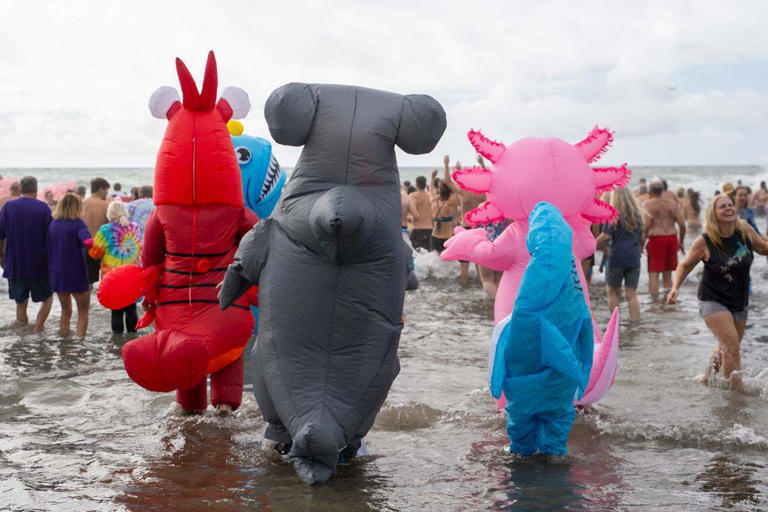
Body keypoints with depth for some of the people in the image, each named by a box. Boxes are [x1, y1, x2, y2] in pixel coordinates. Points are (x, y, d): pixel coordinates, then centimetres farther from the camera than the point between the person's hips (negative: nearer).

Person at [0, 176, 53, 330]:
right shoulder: (43, 207, -6)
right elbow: (51, 235, -4)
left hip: (14, 264, 2)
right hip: (39, 265, -2)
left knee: (20, 302, 12)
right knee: (47, 297, 15)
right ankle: (37, 328, 1)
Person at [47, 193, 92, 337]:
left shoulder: (53, 224, 5)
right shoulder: (77, 223, -11)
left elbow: (48, 247, 10)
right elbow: (88, 241, -30)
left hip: (57, 273, 5)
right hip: (76, 274, -5)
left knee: (65, 311, 20)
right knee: (83, 312, 9)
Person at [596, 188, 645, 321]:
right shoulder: (637, 216, 9)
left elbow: (605, 236, -14)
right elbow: (642, 238, 16)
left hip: (617, 258, -4)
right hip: (634, 259, 4)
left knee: (612, 292, 9)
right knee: (631, 294, 6)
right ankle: (636, 321, -2)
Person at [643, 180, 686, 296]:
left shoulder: (647, 204, -2)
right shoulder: (672, 204, 10)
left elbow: (646, 225, -15)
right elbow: (682, 224, 4)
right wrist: (681, 242, 14)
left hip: (655, 239, -4)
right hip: (672, 238, 4)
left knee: (653, 273, -2)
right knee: (668, 273, 15)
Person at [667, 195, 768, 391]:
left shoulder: (744, 229, -7)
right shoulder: (704, 242, -16)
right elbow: (685, 266, -2)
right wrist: (675, 288, -17)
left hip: (739, 301, 5)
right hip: (713, 300, -5)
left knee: (726, 347, 18)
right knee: (731, 344, -18)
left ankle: (708, 376, 41)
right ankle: (736, 388, -8)